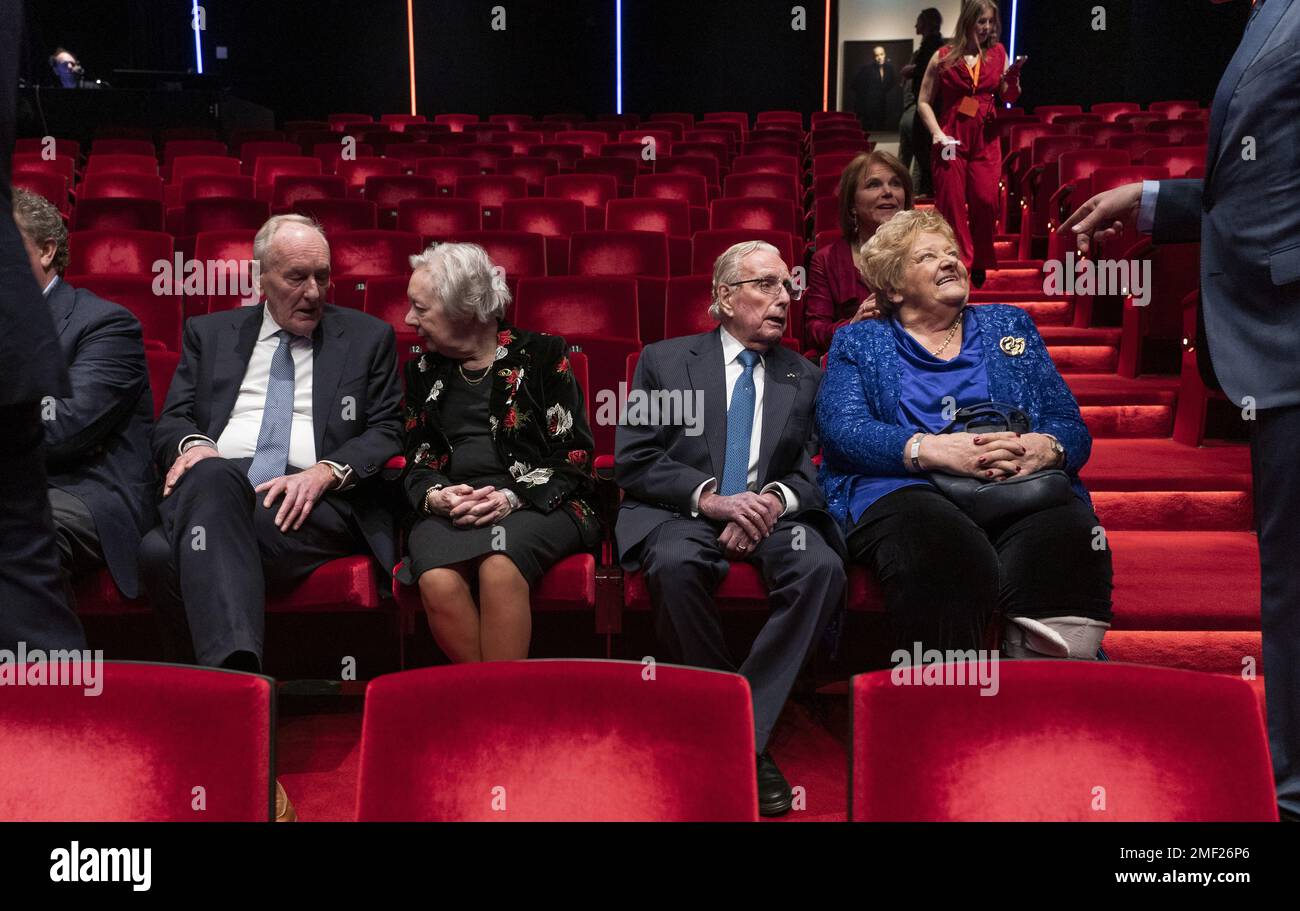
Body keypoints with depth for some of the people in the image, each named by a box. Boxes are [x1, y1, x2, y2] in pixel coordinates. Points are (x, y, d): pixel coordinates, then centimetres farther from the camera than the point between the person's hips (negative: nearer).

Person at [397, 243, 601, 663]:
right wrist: (436, 495, -6)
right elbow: (418, 462, 18)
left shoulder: (541, 355, 5)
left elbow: (575, 454, 1)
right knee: (437, 581, -31)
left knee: (499, 566, -36)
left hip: (539, 503, -3)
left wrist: (513, 497, -15)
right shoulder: (423, 372, 18)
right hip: (451, 509, 3)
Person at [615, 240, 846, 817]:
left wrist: (776, 499, -15)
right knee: (675, 564, -37)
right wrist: (709, 496, -16)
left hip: (771, 511, 2)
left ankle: (746, 733, -22)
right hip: (681, 512, -2)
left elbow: (814, 469, 9)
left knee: (822, 566, -31)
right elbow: (632, 461, -1)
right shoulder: (664, 361, 8)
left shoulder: (804, 377, 17)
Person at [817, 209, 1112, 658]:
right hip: (907, 489, -2)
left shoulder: (1009, 324, 26)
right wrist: (933, 449, -17)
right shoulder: (858, 342, 19)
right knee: (943, 551, -38)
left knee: (1066, 536, -34)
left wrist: (1043, 449, -9)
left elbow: (1071, 426, 17)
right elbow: (843, 428, 0)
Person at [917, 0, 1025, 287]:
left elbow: (1009, 98, 11)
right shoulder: (943, 57, 0)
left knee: (986, 202, -4)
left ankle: (979, 264, 14)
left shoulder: (997, 53, 8)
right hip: (951, 139, -2)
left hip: (986, 140, 2)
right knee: (951, 203, -3)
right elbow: (924, 102, 3)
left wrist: (1013, 76, -9)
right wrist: (937, 133, -10)